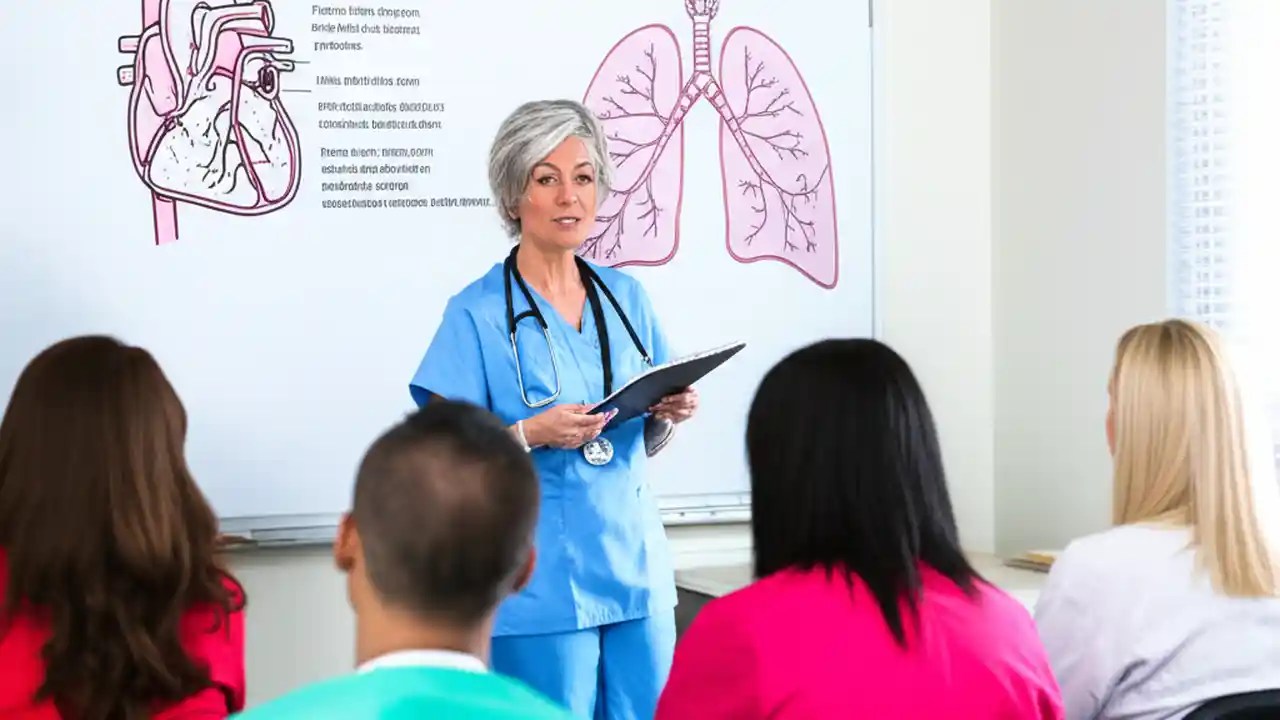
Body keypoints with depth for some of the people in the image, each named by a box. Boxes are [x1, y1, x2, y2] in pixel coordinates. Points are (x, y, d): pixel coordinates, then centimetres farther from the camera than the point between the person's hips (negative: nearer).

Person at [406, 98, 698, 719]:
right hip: (542, 588, -5)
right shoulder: (478, 314, -6)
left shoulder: (626, 297, 9)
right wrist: (533, 434, -21)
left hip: (636, 570, 5)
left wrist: (669, 414, -4)